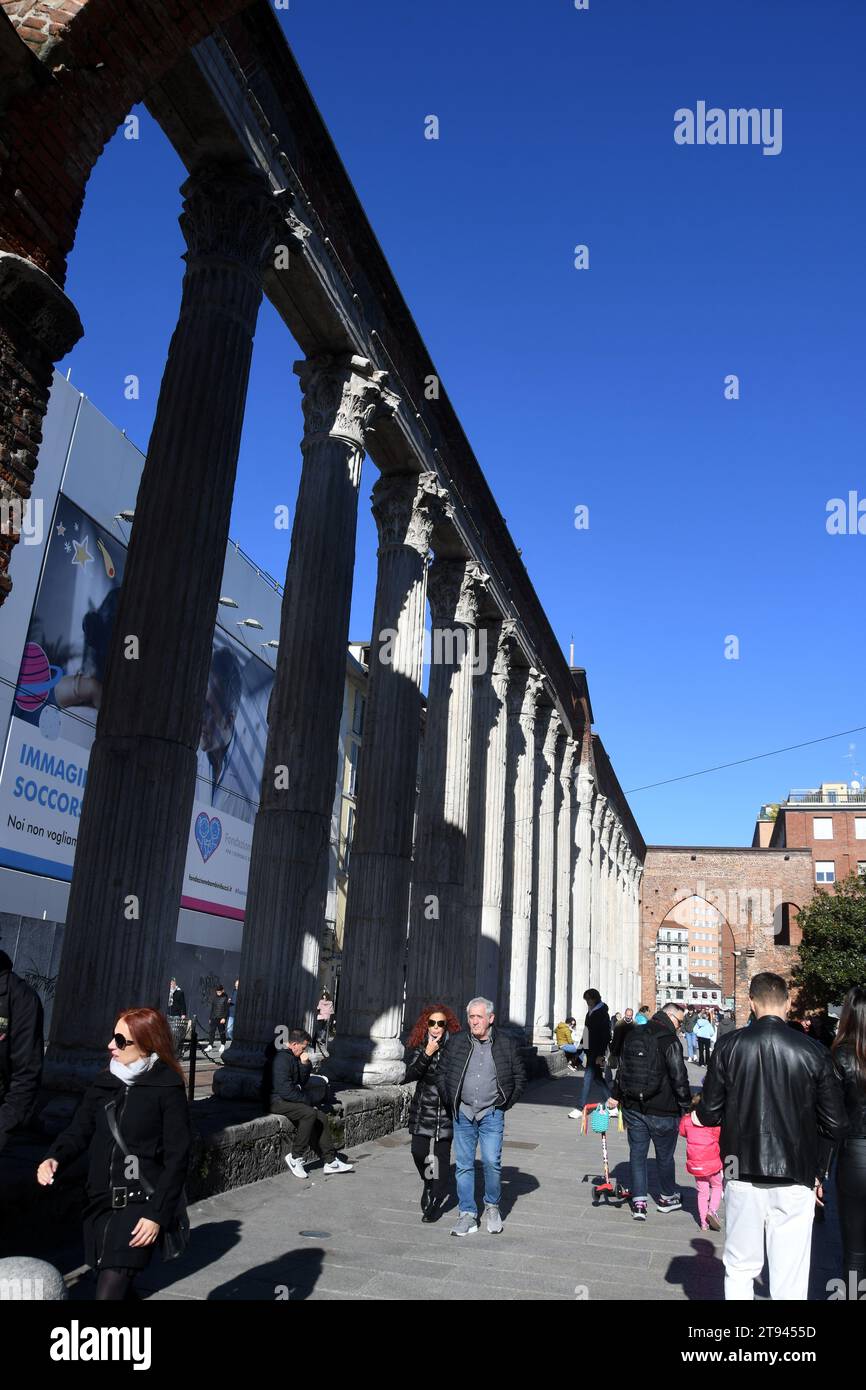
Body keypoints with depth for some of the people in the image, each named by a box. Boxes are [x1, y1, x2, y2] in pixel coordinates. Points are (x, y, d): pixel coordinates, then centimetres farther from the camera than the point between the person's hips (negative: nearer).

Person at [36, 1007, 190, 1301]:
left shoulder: (168, 1090, -10)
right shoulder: (104, 1083, 7)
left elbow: (177, 1158, -9)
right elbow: (79, 1131, 6)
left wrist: (157, 1214, -12)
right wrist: (55, 1158, -14)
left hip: (141, 1204, -6)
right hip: (100, 1202, 6)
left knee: (109, 1292, -15)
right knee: (115, 1287, 16)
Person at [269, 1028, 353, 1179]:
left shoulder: (293, 1058, 13)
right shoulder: (282, 1059, -19)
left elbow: (302, 1082, 18)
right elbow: (285, 1090, -24)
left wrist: (305, 1065, 0)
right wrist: (305, 1099, -12)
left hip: (292, 1099, 10)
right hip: (278, 1102, -10)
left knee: (319, 1118, -2)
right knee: (309, 1113, -27)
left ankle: (330, 1161, 1)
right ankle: (295, 1158, -15)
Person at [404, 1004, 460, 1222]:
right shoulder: (421, 1046, 4)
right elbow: (410, 1074, -8)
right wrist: (427, 1054, -17)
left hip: (445, 1109, -3)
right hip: (422, 1109, 3)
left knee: (441, 1155, 1)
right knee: (419, 1152, 1)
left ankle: (434, 1202, 15)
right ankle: (432, 1186, 30)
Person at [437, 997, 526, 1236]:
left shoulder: (507, 1044, -2)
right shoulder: (457, 1043, 1)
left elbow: (520, 1077, 7)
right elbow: (442, 1071, 11)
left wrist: (505, 1104, 2)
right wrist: (451, 1101, 6)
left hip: (492, 1114, -2)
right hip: (463, 1113, 2)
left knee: (492, 1162, -7)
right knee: (464, 1164, 5)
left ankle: (492, 1207, 17)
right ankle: (467, 1214, 16)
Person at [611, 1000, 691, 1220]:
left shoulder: (634, 1035, 6)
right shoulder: (670, 1041, -16)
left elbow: (622, 1068, 15)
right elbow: (679, 1078, -17)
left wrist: (616, 1096, 24)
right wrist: (686, 1105, -7)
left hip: (632, 1108, 5)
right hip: (662, 1111, -5)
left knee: (637, 1153, 12)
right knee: (665, 1156, 15)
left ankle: (638, 1202, 10)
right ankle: (667, 1197, 31)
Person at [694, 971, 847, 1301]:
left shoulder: (730, 1045, -8)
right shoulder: (813, 1051, -7)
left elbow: (709, 1114, -6)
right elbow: (835, 1123, -3)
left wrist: (700, 1115, 18)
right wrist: (818, 1171, 12)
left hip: (743, 1176, 0)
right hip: (795, 1180, 0)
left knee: (740, 1269, 16)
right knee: (790, 1279, 9)